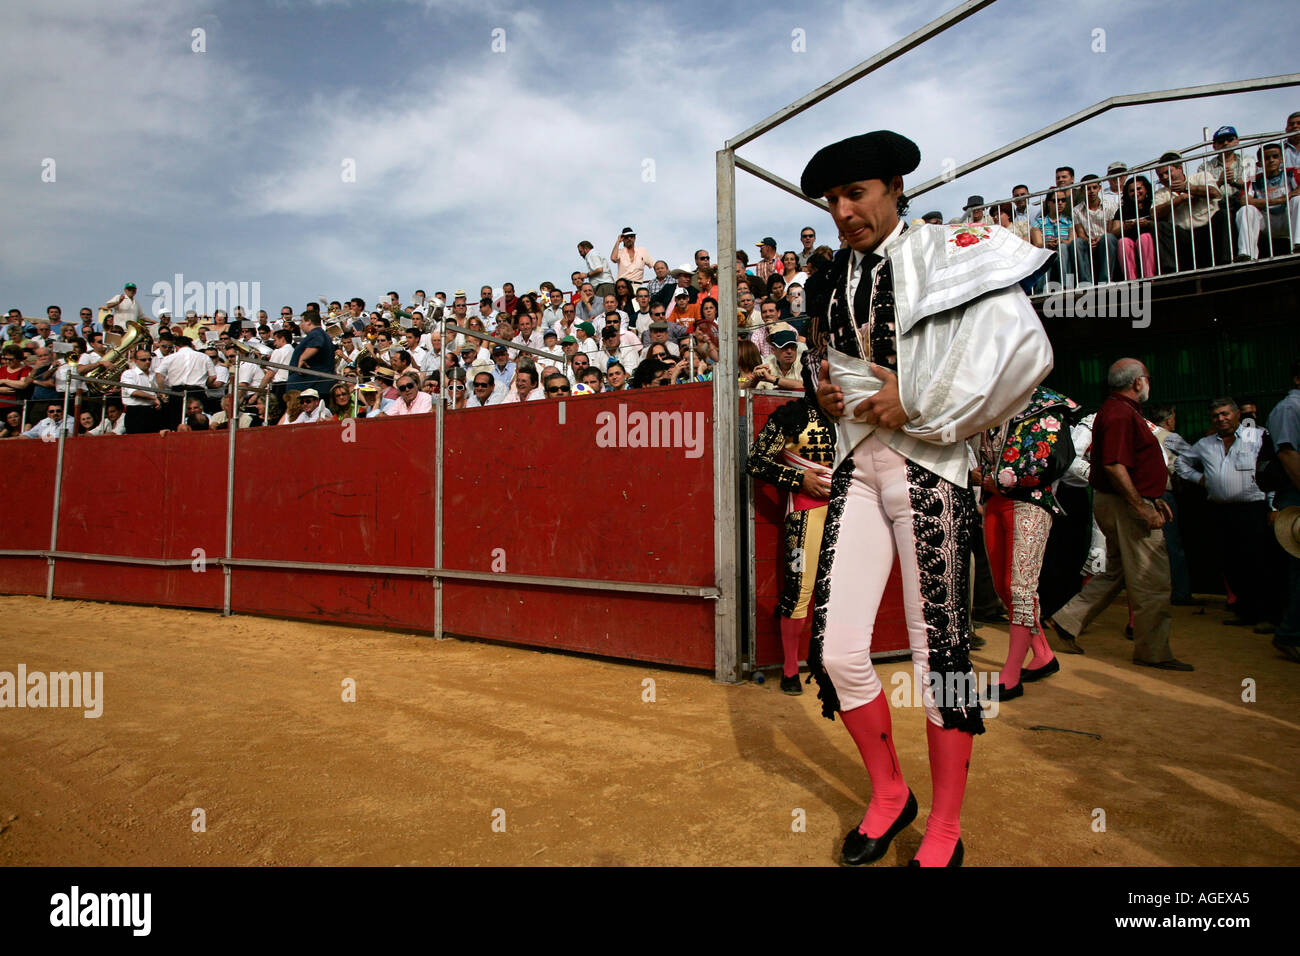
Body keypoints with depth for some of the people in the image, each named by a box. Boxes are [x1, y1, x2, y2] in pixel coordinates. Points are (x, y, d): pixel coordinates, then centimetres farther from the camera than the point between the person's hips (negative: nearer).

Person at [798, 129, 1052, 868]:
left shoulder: (945, 253, -4)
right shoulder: (839, 276, 14)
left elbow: (1025, 348, -16)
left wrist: (920, 409, -14)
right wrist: (821, 384, 9)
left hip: (925, 468, -5)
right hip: (858, 465, 5)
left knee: (940, 652, 0)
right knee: (837, 650, 0)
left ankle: (945, 830, 21)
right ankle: (889, 793, 26)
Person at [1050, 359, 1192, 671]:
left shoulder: (1120, 410, 18)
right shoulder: (1121, 414, -17)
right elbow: (1114, 466, -26)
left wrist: (1154, 498, 23)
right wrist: (1142, 507, -23)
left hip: (1125, 503, 11)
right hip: (1126, 506, -11)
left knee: (1116, 572, 17)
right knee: (1152, 581, -2)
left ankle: (1068, 620, 18)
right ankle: (1153, 651, 8)